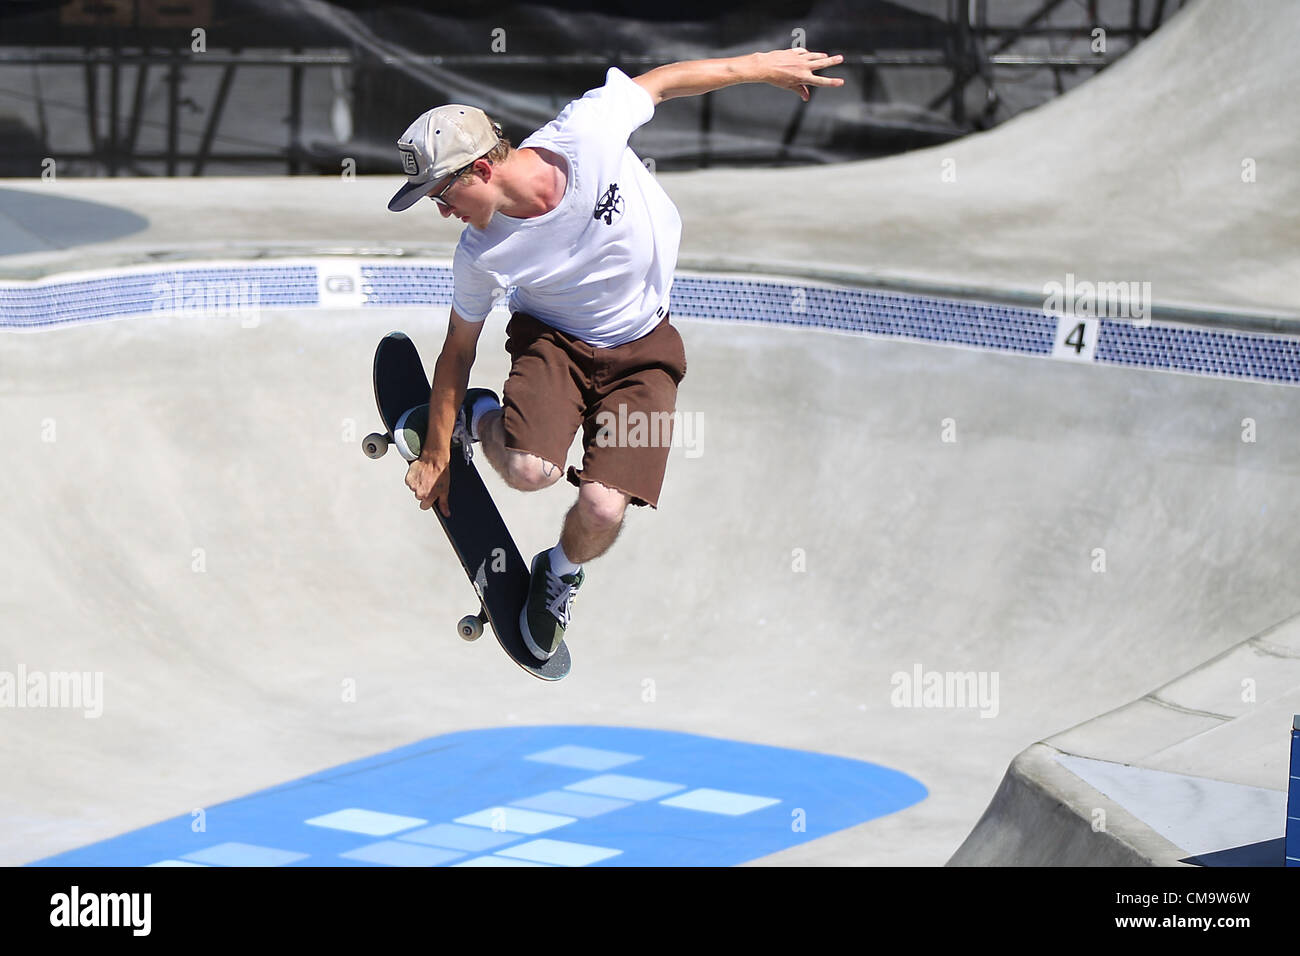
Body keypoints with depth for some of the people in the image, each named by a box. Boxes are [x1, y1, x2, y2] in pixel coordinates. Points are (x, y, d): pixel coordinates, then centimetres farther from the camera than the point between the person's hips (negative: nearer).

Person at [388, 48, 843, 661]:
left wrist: (765, 66, 2)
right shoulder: (480, 258, -21)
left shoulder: (586, 133, -27)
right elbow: (458, 351, -5)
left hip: (642, 351, 0)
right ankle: (477, 418, 7)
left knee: (602, 510, -18)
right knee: (530, 472, -29)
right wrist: (435, 456, 2)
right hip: (551, 339, 0)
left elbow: (662, 81, -9)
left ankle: (562, 571, 19)